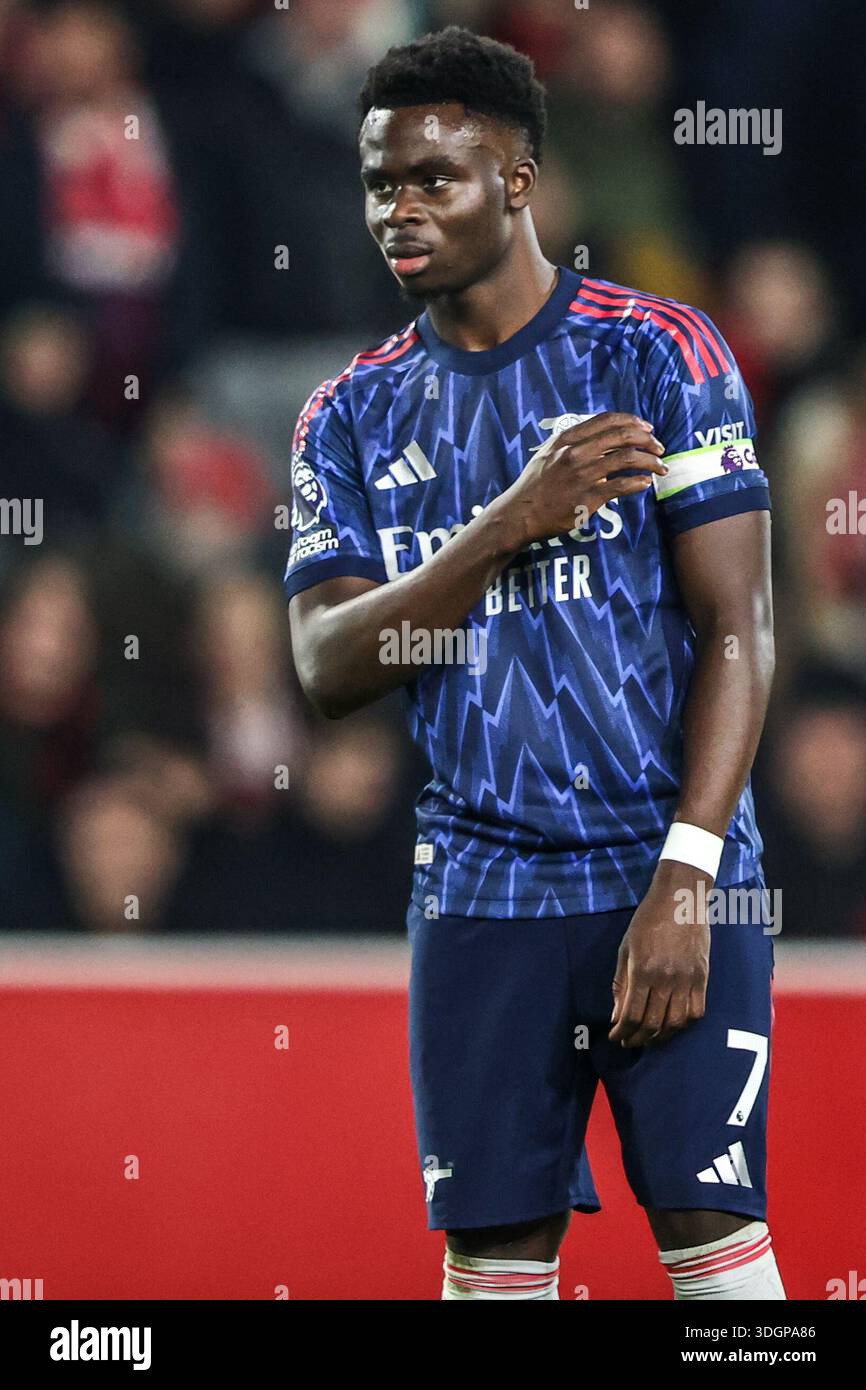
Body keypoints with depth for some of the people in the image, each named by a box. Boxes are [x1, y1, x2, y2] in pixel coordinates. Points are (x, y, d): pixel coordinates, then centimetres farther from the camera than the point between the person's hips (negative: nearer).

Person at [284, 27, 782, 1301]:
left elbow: (738, 630, -7)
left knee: (708, 1222, -11)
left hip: (666, 872, -4)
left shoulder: (658, 354, -2)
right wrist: (512, 520, -16)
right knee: (490, 1249, 2)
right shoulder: (354, 416, 10)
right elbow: (328, 669, -2)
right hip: (479, 893, 4)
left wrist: (682, 880, -16)